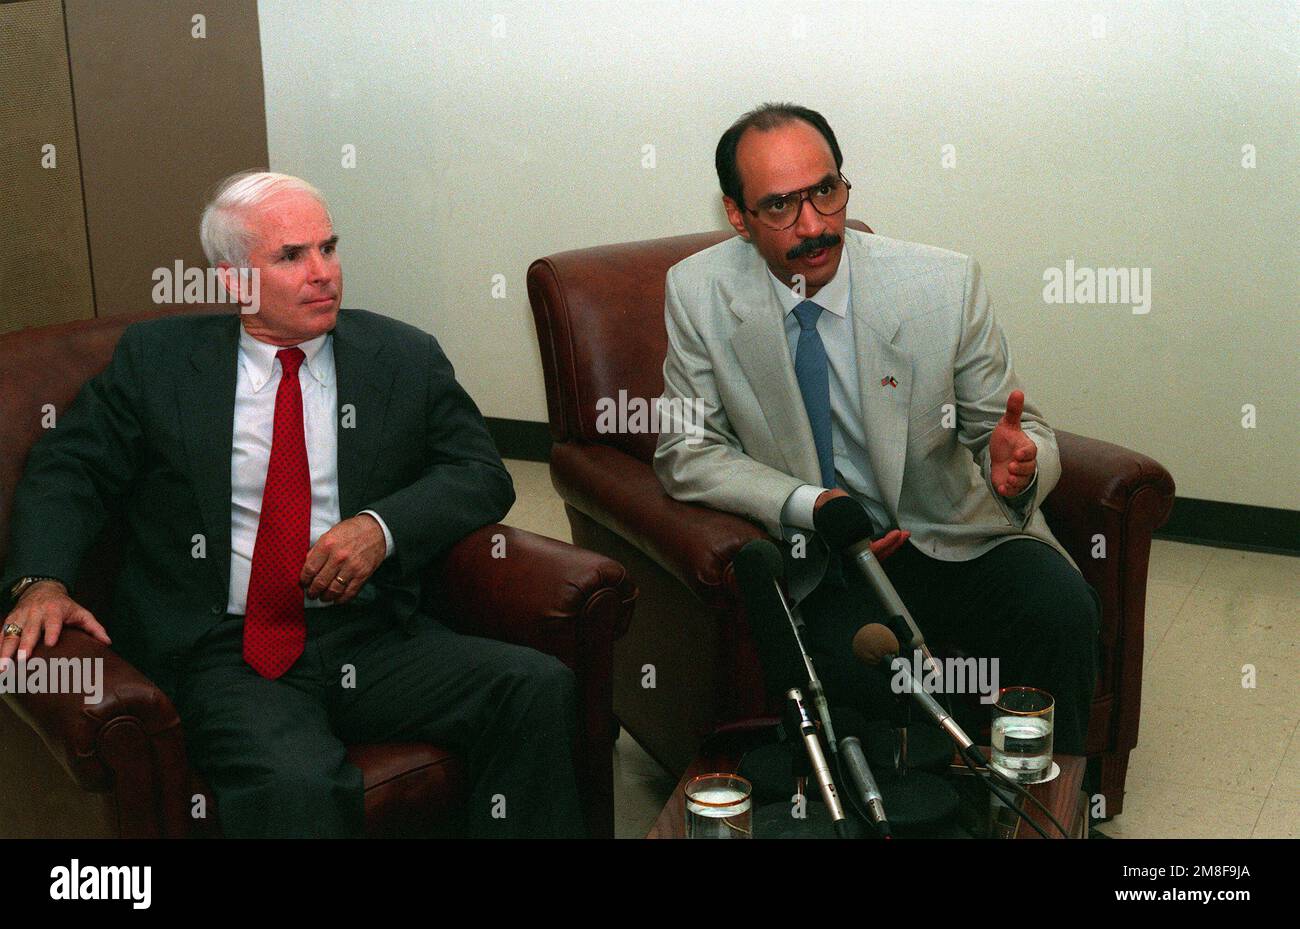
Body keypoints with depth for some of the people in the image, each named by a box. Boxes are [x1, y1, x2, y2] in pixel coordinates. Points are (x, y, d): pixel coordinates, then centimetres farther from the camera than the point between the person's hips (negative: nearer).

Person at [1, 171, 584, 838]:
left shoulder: (406, 358, 11)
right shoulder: (155, 358, 9)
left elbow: (481, 474, 7)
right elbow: (69, 467, 10)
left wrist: (382, 527, -12)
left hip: (373, 638, 3)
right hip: (223, 652, -2)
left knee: (539, 686, -22)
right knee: (295, 783, -35)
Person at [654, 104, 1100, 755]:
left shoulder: (945, 283, -7)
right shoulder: (698, 293, -6)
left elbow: (1012, 429, 1)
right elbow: (686, 452, -3)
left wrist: (1017, 461, -25)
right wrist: (807, 506, -19)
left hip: (954, 538, 1)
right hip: (818, 567, -1)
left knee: (1063, 610, -27)